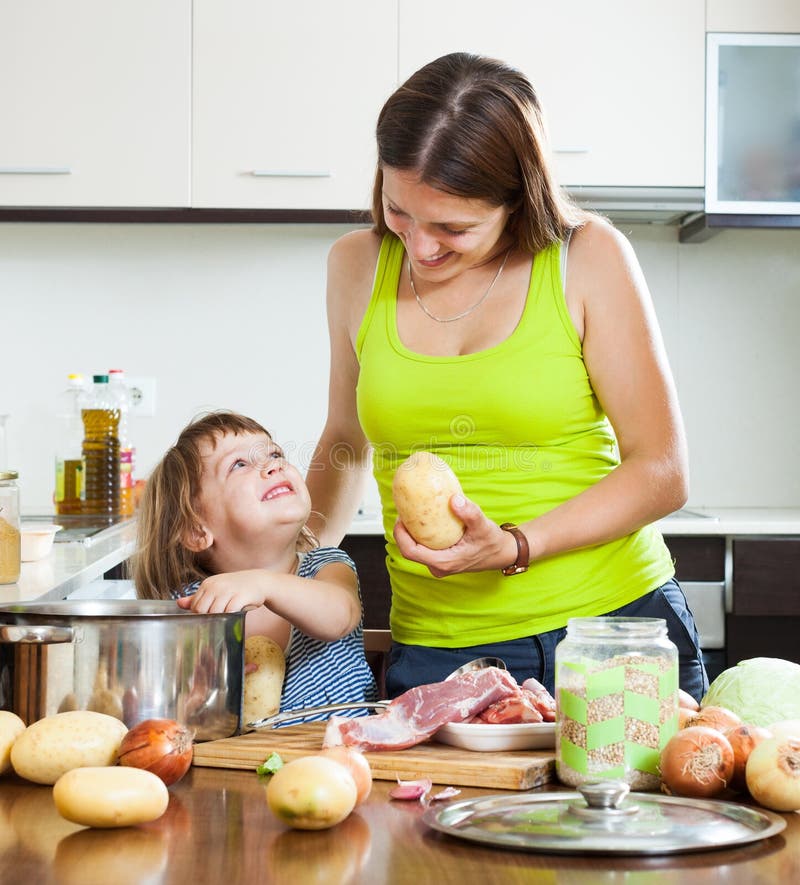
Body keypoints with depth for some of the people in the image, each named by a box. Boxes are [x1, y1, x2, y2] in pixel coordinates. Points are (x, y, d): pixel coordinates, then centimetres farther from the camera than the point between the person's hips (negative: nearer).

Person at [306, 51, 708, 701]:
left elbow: (662, 472, -6)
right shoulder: (360, 266, 4)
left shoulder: (587, 257, -6)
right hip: (435, 648, 2)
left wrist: (512, 548, -19)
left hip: (613, 621, -2)